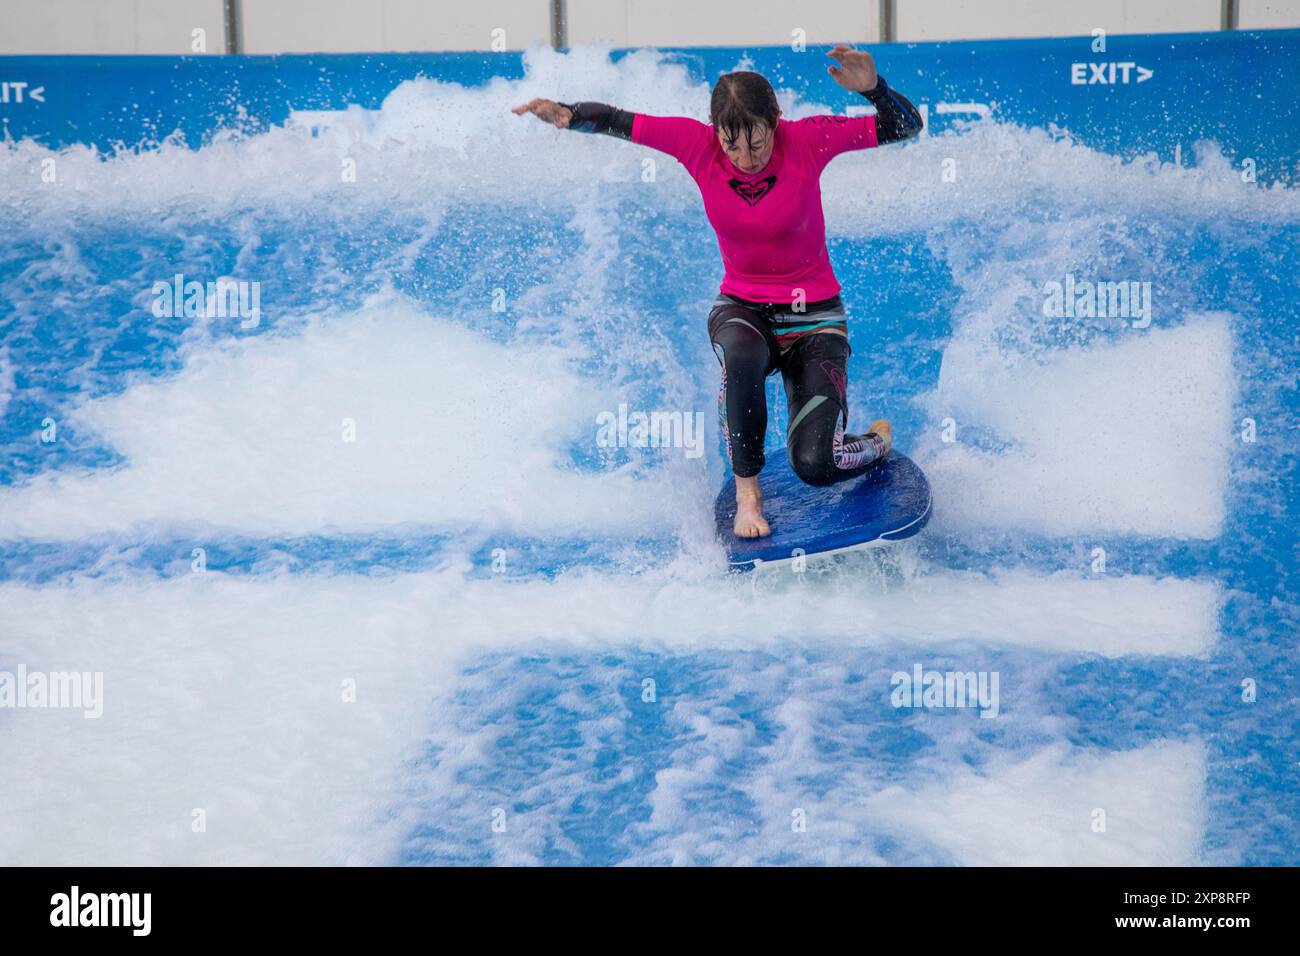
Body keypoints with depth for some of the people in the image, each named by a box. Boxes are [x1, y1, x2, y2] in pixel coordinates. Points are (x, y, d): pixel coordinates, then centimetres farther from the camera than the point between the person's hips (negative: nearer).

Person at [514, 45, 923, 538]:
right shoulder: (698, 144, -13)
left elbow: (906, 127, -15)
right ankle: (747, 491, -15)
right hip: (740, 310, 2)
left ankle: (878, 441, 20)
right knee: (743, 359, -38)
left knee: (815, 464, -18)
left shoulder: (806, 140, -18)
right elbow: (615, 120, -7)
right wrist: (568, 113, -28)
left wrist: (873, 88, -35)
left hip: (813, 316, -2)